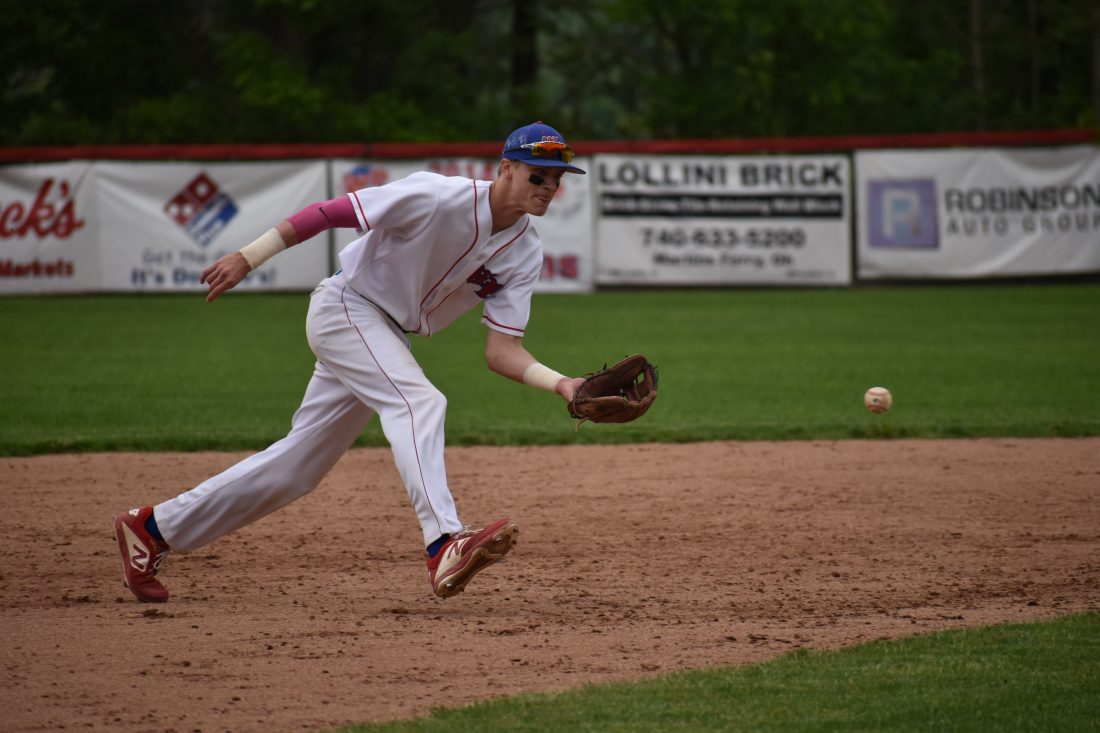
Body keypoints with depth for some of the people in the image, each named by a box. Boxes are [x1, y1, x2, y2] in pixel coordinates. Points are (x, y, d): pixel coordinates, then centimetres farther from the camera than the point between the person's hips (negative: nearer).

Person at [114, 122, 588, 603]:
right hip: (345, 307, -7)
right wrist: (249, 257, -24)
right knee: (418, 401, -30)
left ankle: (153, 528, 21)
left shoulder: (525, 255, -3)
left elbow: (501, 351, -6)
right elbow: (333, 211, -20)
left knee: (298, 468, 10)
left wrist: (560, 384, -25)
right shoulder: (440, 198, -23)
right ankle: (444, 546, -44)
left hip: (387, 341, 7)